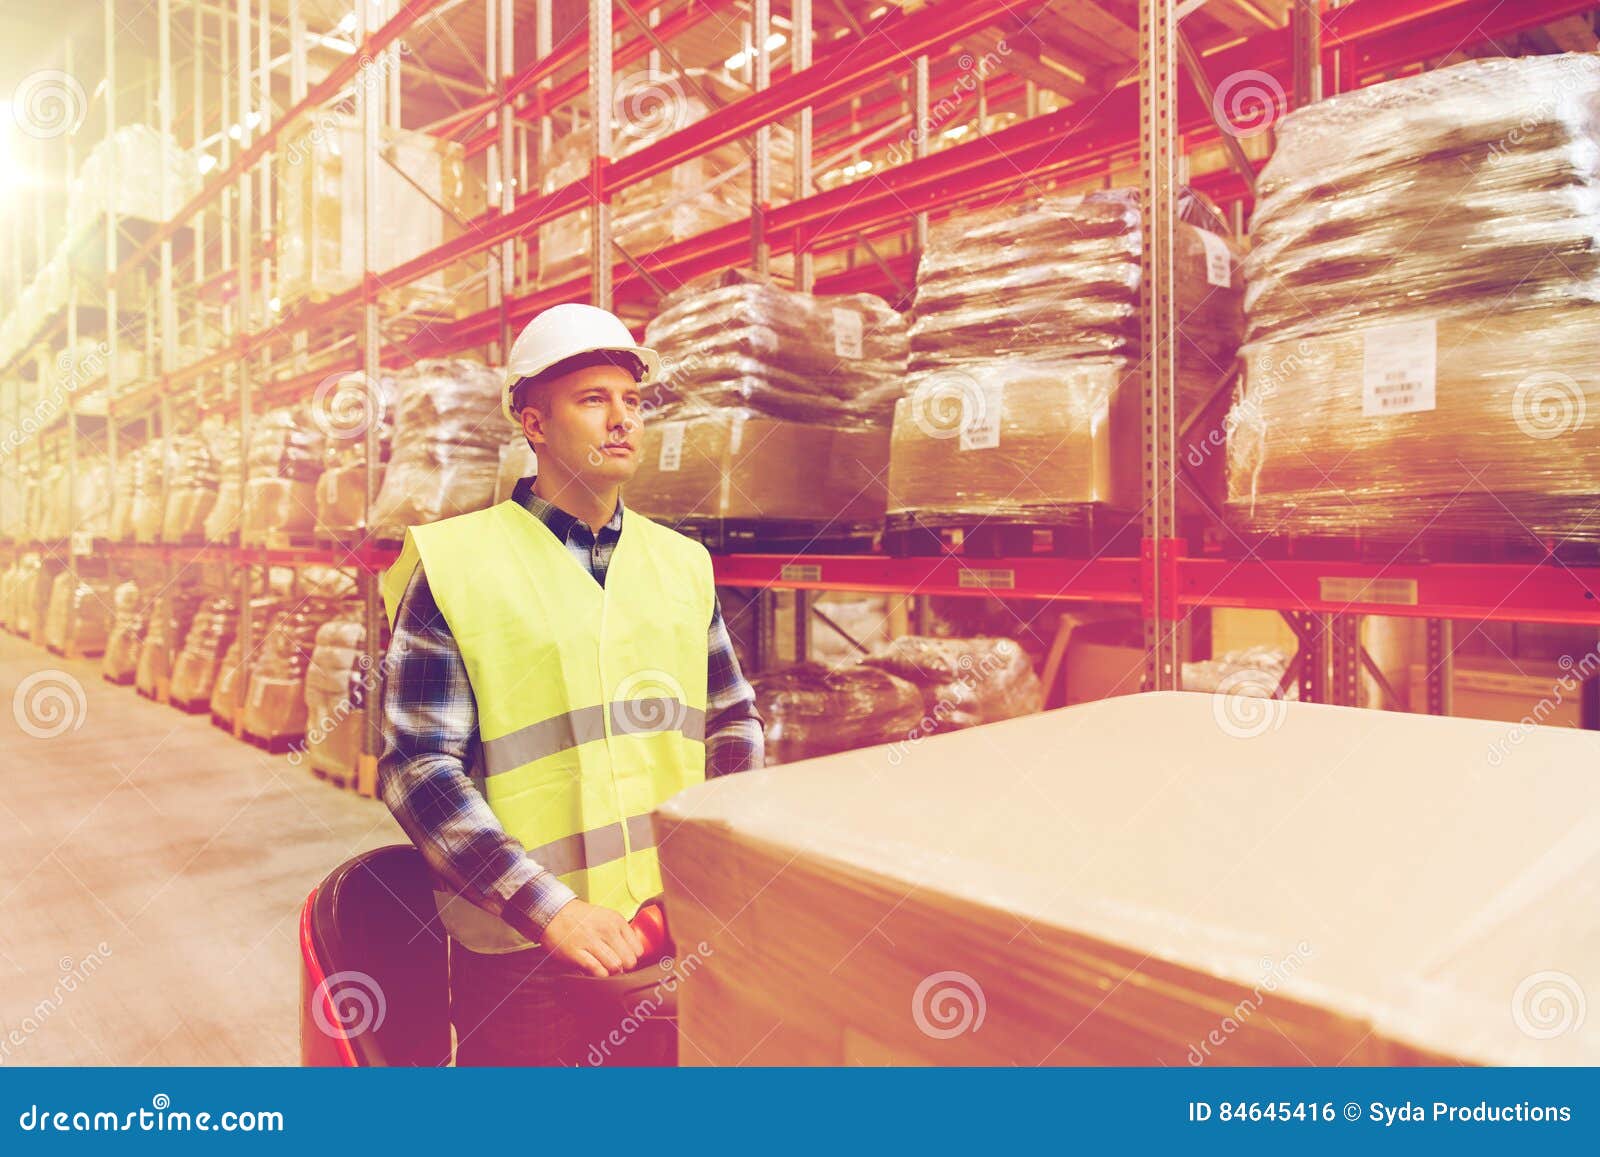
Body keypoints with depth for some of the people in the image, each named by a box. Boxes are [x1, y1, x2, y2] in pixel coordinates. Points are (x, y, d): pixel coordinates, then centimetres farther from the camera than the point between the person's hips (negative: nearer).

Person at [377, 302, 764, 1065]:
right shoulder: (454, 564, -8)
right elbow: (418, 769, -11)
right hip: (523, 951, -4)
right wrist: (550, 911, -19)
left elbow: (733, 720, 12)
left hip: (683, 935, 5)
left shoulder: (681, 562, 6)